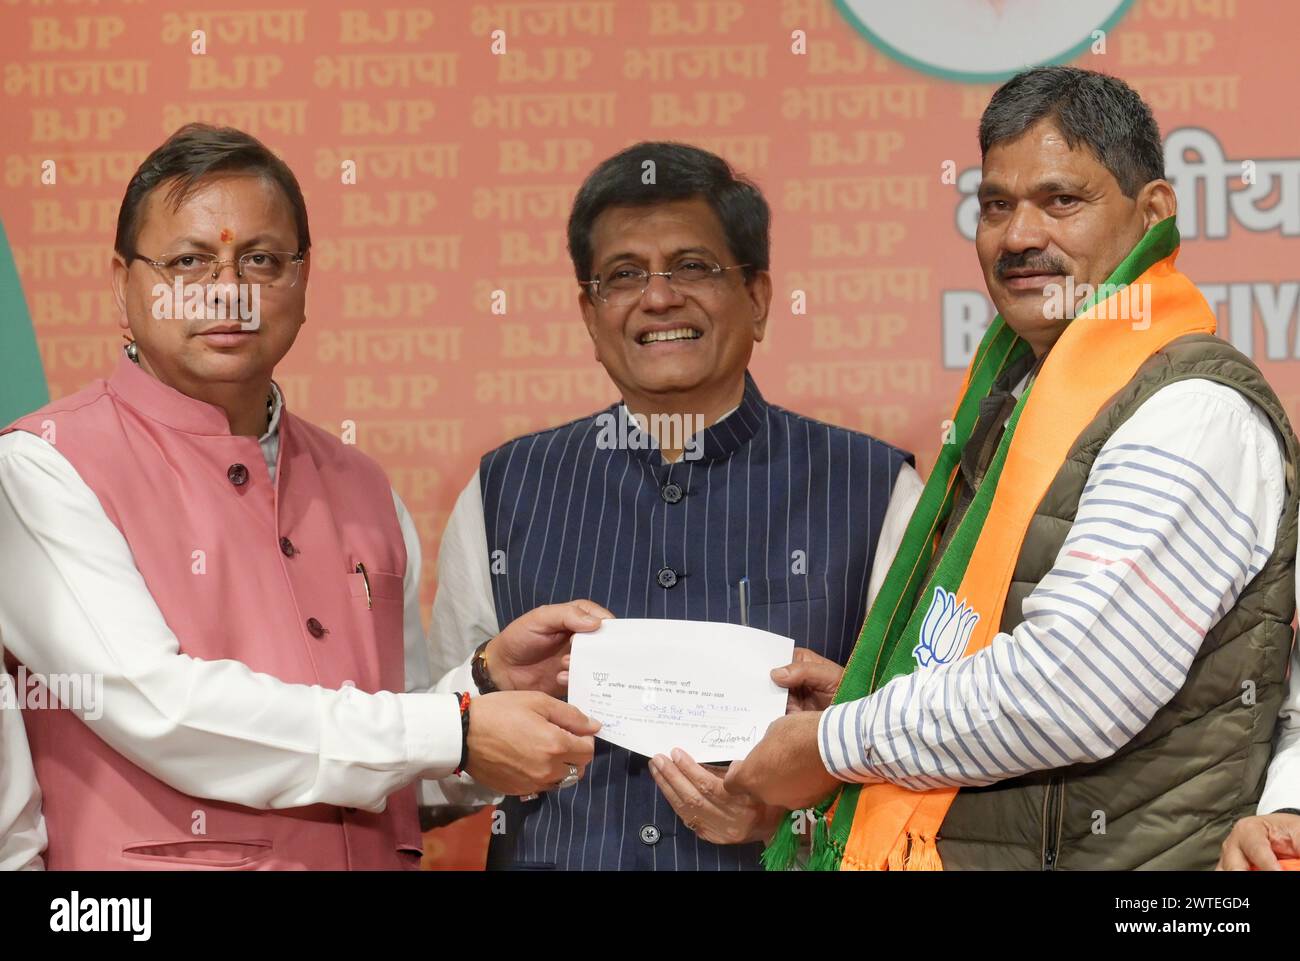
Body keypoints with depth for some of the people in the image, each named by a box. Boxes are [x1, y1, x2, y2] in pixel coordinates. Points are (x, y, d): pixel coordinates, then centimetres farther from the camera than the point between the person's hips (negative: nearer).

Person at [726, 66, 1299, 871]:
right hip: (944, 843, 8)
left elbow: (1071, 693, -25)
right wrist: (859, 694, 2)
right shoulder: (1016, 399, 11)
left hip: (1107, 852, -8)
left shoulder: (1194, 416, -18)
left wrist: (835, 742, -15)